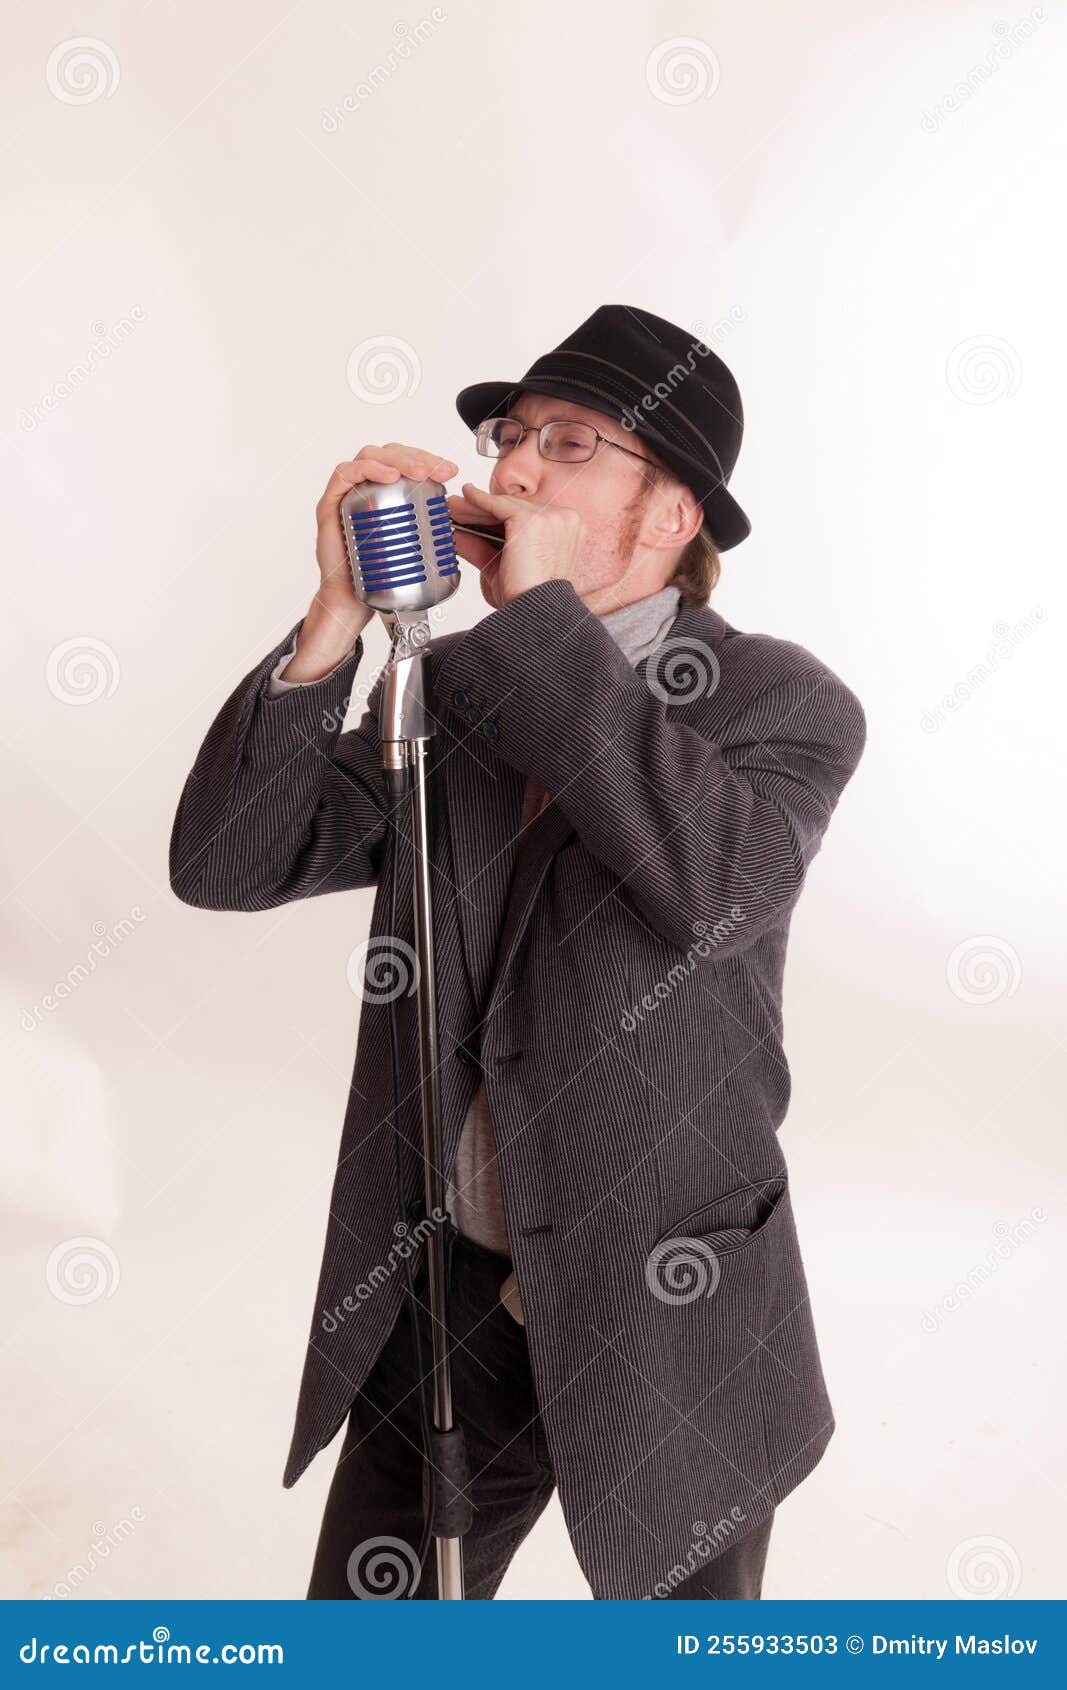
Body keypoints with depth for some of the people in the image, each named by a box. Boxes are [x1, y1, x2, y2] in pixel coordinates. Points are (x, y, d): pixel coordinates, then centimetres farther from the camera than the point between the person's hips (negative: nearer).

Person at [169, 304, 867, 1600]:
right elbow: (223, 865, -8)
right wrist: (339, 618, -18)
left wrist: (546, 616, -26)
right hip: (444, 1297, 4)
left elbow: (720, 886, -33)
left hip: (664, 1312, -3)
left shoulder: (781, 700, -12)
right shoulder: (442, 685, 1)